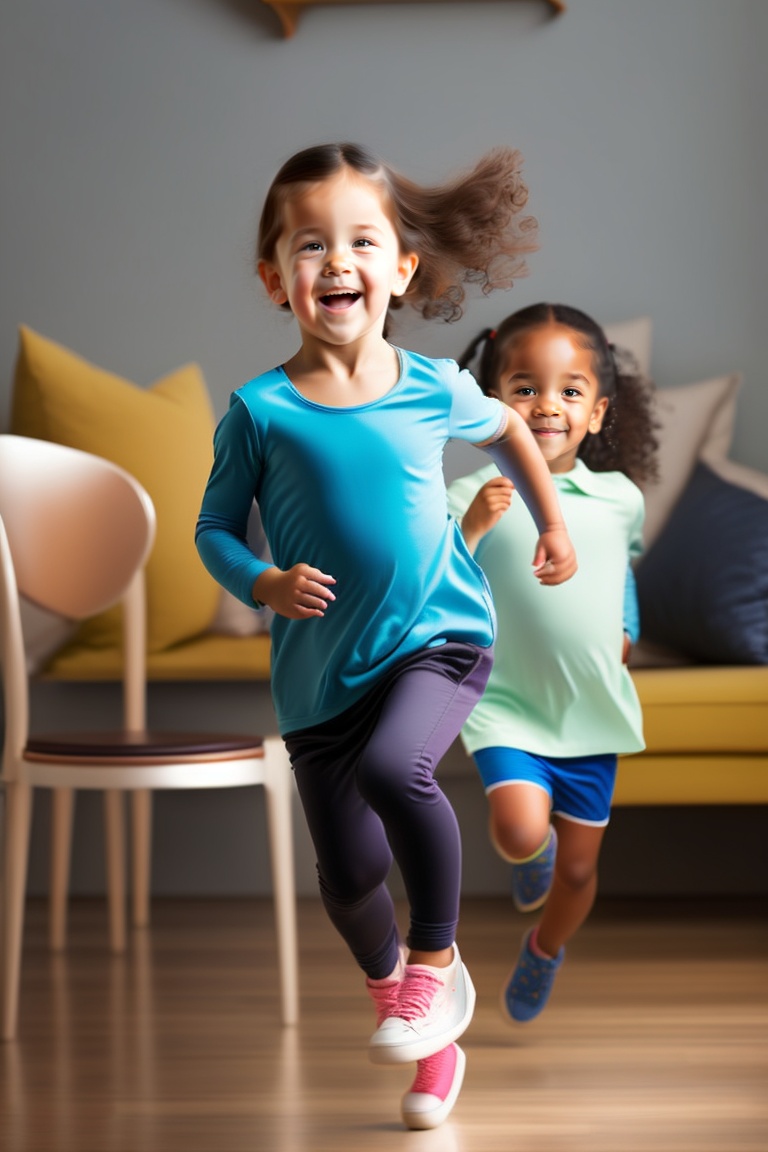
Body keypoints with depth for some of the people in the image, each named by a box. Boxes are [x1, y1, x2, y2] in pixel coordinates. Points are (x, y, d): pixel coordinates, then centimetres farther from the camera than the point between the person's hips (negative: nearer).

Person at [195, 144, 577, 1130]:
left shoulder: (434, 390, -3)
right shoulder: (260, 409, -8)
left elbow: (507, 429, 20)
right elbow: (214, 529, 0)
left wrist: (551, 523, 18)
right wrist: (263, 583, -18)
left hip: (438, 638, -1)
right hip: (320, 667, 1)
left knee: (392, 768, -31)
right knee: (346, 877, 7)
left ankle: (437, 959, -7)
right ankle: (393, 992, 40)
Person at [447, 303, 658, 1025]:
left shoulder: (620, 497, 0)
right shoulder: (472, 499, -13)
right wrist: (468, 530, -30)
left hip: (593, 711, 3)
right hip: (508, 704, -3)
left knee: (578, 867, 12)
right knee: (521, 829, -26)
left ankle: (544, 951, 45)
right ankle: (530, 855, 13)